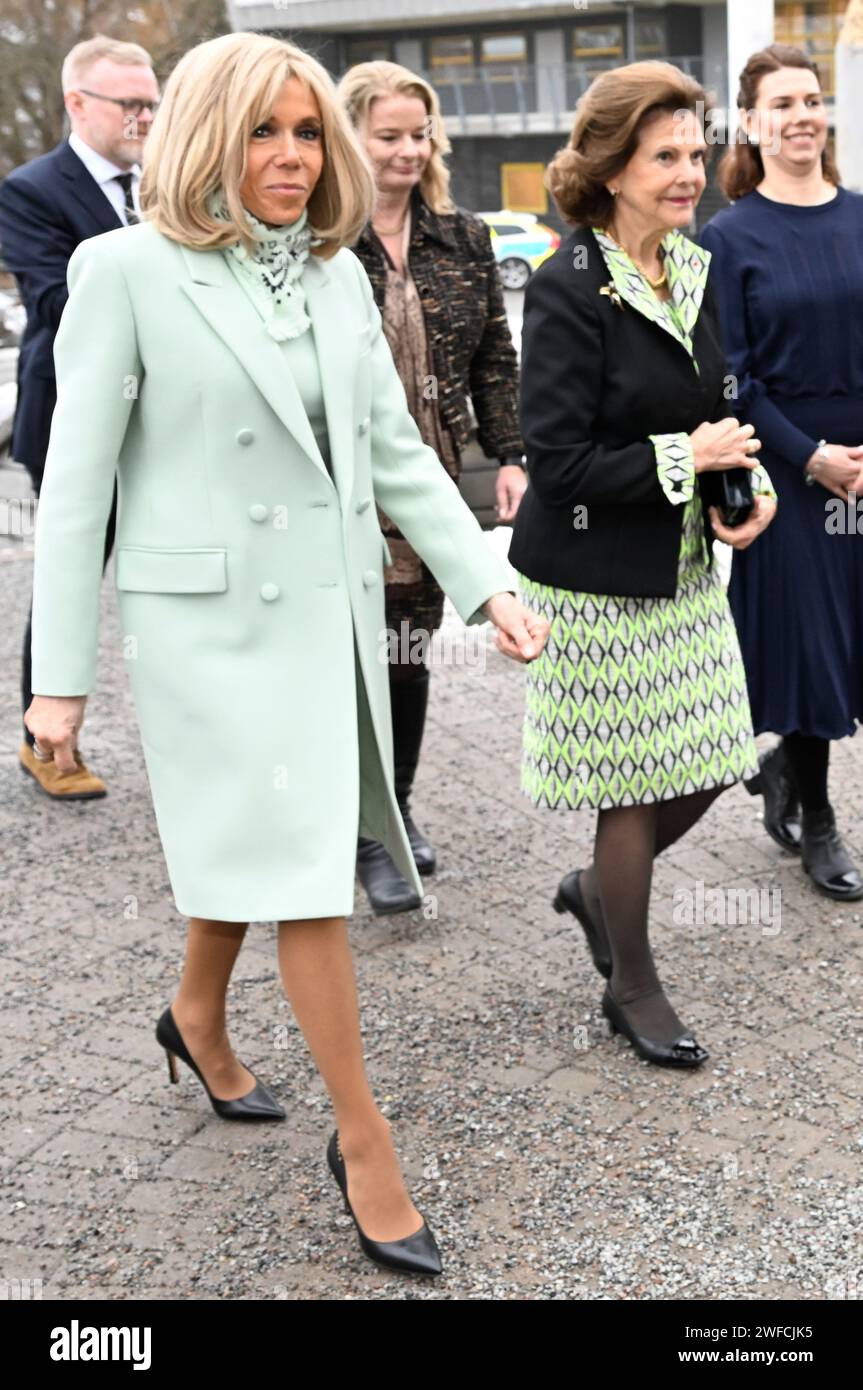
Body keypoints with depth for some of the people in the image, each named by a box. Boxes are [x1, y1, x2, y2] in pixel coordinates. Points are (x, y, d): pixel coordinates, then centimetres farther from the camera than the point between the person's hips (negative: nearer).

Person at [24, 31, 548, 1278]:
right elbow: (77, 481, -9)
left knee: (254, 848, 20)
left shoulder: (338, 271, 8)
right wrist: (59, 679, -9)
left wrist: (488, 583, 1)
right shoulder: (128, 268, -9)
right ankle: (363, 1143, 10)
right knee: (306, 877, -4)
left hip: (336, 610, 6)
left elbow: (397, 449, 11)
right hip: (214, 623, -6)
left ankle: (199, 1021, 46)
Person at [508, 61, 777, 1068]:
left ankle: (596, 890, 38)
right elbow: (557, 462, -20)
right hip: (598, 580, -7)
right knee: (634, 786, 4)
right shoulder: (569, 289, -16)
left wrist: (751, 481, -1)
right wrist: (686, 458, -17)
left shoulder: (691, 274, 8)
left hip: (684, 569, 8)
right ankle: (631, 988, 24)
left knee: (707, 762, 12)